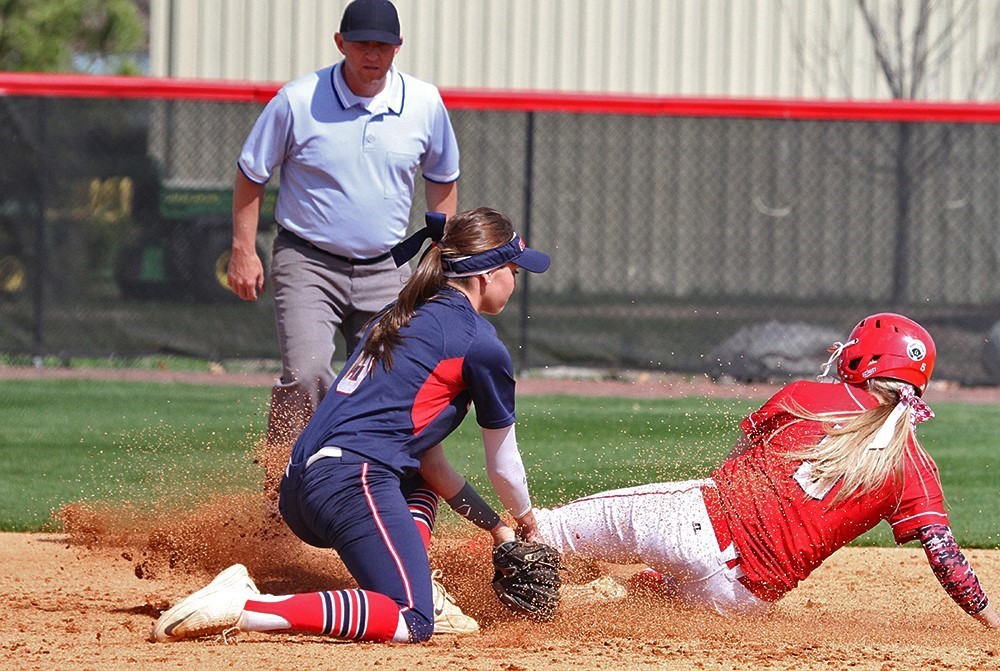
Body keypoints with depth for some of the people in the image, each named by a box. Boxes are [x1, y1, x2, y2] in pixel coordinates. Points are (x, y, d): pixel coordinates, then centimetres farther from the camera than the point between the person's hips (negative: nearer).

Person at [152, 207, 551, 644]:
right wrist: (525, 520, 32)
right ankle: (245, 608, -27)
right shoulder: (480, 341, 2)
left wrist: (493, 524, 30)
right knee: (411, 624, -19)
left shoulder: (403, 317, 27)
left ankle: (419, 591, 11)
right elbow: (503, 465, 12)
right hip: (355, 482, -9)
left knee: (425, 475, 37)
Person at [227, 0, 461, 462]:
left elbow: (442, 178, 17)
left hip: (385, 269, 4)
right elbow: (251, 175, 2)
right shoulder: (298, 101, -9)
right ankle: (277, 486, -13)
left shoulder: (425, 104, -1)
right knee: (306, 375, -22)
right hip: (308, 263, -3)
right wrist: (244, 251, -3)